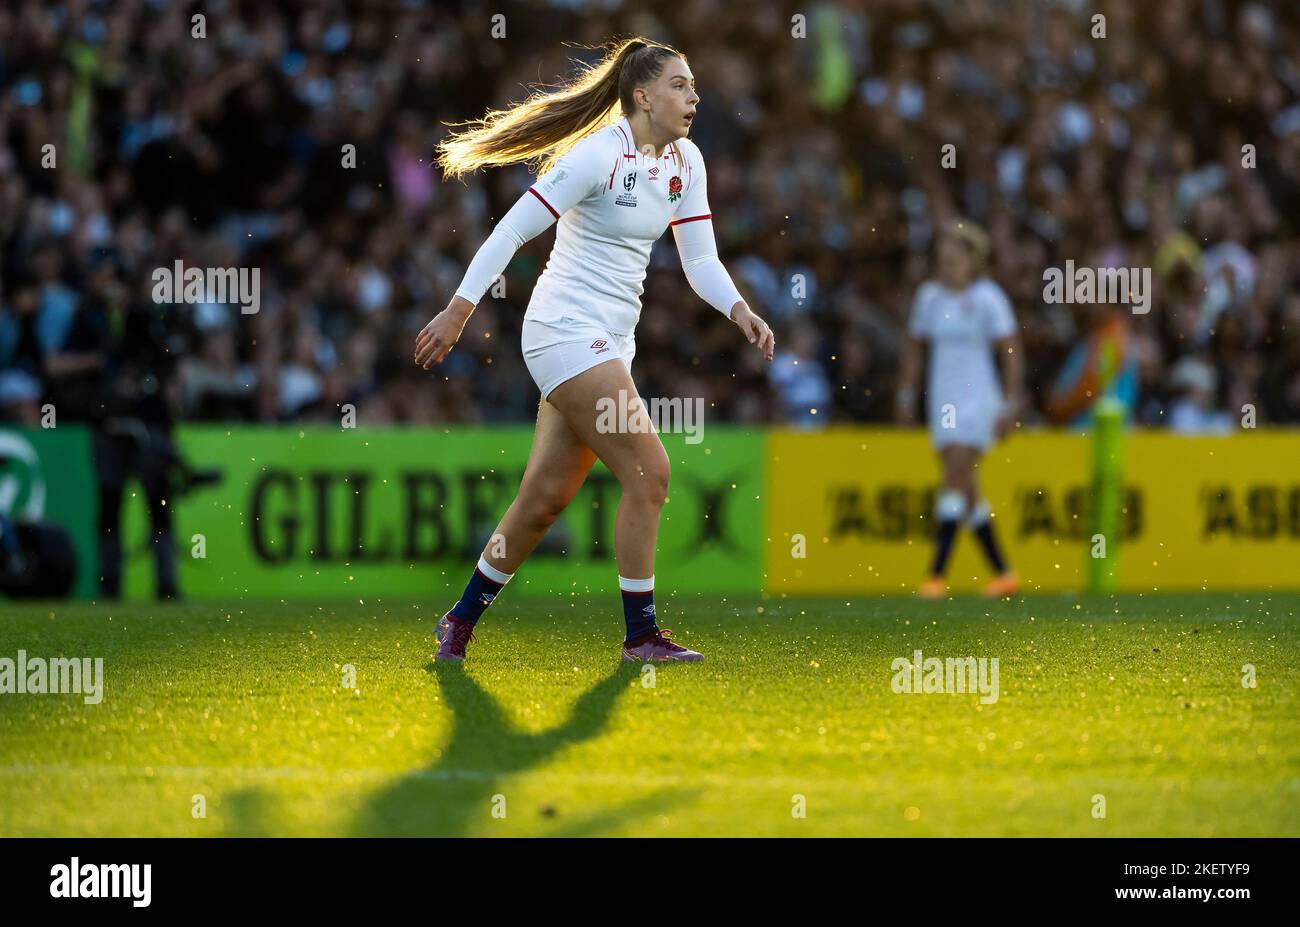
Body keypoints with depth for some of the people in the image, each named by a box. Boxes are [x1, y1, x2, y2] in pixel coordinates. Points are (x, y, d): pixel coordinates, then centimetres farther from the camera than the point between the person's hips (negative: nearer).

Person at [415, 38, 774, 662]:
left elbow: (700, 259, 10)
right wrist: (458, 311, -18)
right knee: (649, 472, -12)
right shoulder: (599, 154, -17)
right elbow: (512, 230, -16)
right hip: (567, 333, -8)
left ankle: (460, 622, 21)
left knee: (546, 496, 10)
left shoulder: (685, 160, 7)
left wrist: (738, 310, -9)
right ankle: (641, 634, -3)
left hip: (610, 340, 8)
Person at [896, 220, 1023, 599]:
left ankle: (937, 575, -17)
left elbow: (1011, 353, -6)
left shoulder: (988, 298, -7)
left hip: (978, 398, -6)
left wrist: (1010, 407, -10)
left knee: (955, 480, -14)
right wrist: (905, 397, 15)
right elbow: (914, 347, 19)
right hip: (942, 401, 6)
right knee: (967, 491, 7)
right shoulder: (929, 295, 9)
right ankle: (1003, 573, 18)